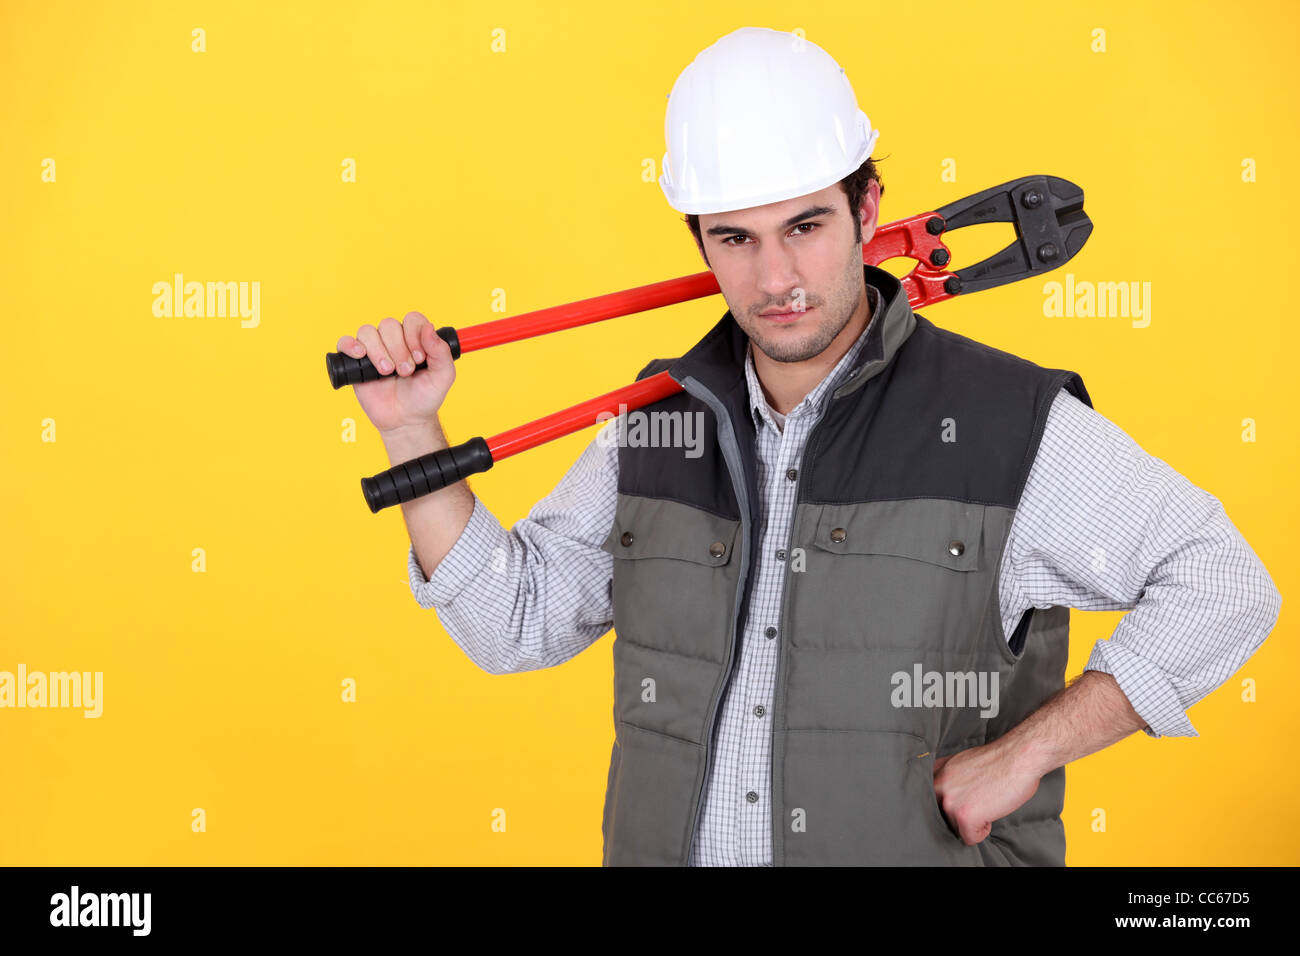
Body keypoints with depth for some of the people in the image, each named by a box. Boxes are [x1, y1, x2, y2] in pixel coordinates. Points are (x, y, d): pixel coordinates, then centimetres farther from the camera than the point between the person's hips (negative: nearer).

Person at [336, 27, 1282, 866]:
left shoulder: (1011, 424, -7)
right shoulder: (657, 424, 6)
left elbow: (1223, 588, -4)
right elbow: (516, 621, 12)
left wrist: (1026, 750, -10)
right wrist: (415, 434, 2)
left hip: (915, 846, -2)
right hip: (669, 846, 3)